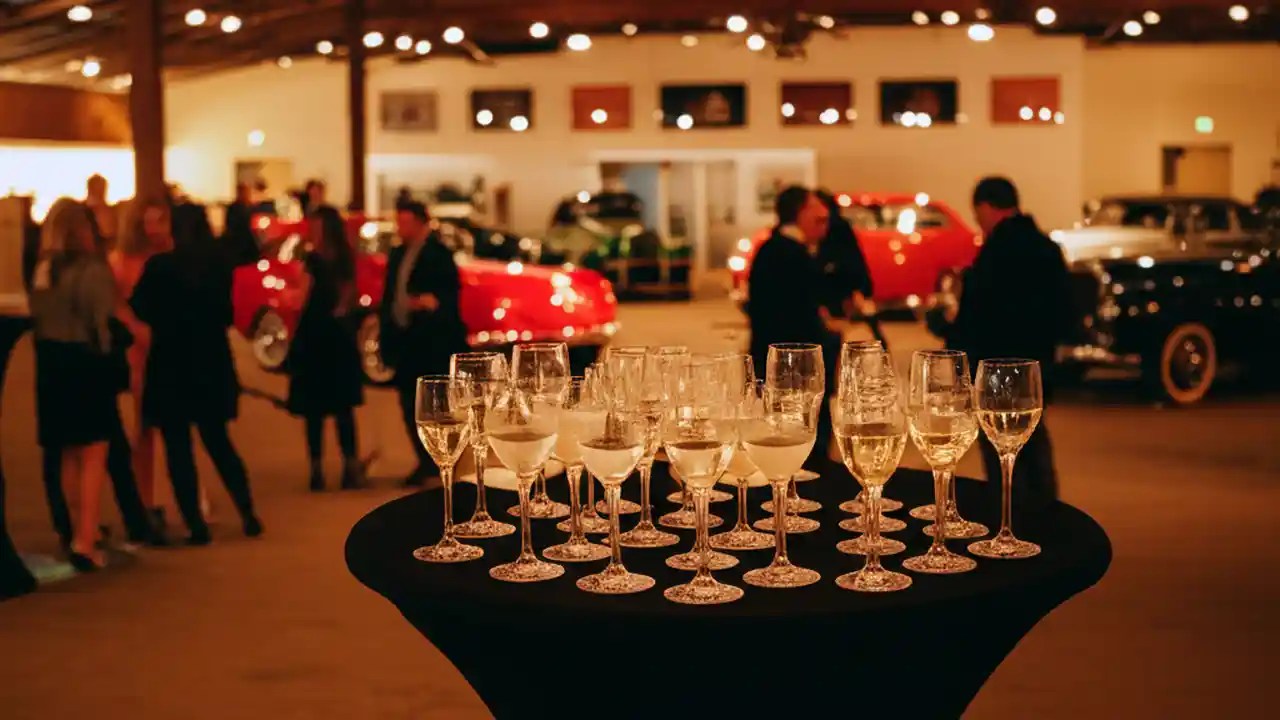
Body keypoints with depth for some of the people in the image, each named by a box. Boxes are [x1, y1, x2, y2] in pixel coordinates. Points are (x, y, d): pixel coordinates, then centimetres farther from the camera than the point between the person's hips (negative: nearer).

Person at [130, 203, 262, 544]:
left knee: (178, 448, 3)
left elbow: (138, 310, -2)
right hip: (211, 364, 4)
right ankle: (248, 514, 15)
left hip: (171, 366, -4)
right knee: (218, 442, 16)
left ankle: (197, 525, 1)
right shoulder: (220, 266, 0)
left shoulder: (159, 266, -11)